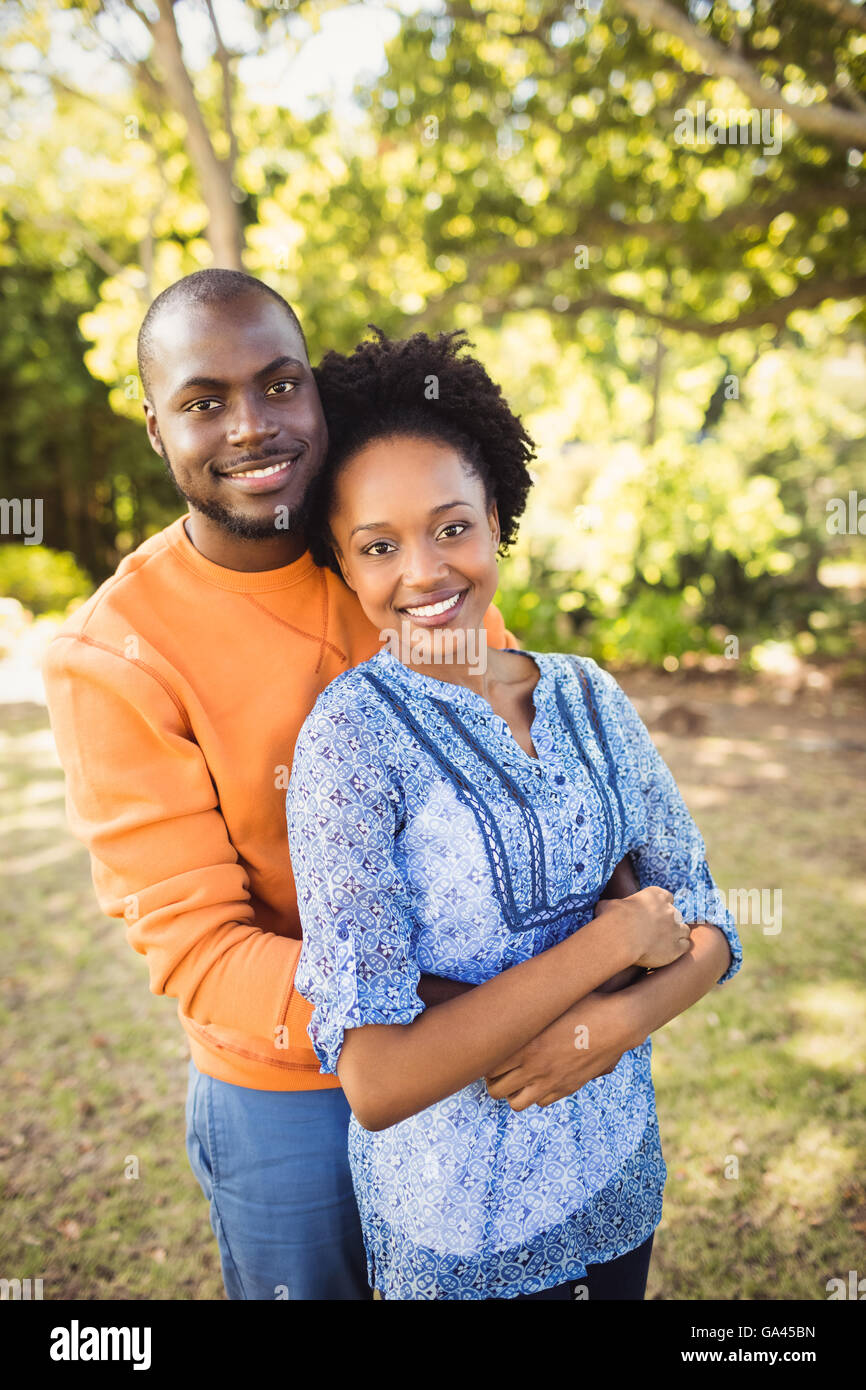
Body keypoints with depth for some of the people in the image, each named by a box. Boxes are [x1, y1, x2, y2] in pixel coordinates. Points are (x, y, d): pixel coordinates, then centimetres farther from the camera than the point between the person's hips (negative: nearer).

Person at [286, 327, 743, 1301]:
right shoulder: (354, 731, -21)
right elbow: (375, 1082, -27)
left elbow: (704, 918, -2)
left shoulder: (587, 695, -5)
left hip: (617, 1160, 5)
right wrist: (612, 938, -23)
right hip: (458, 1210, -4)